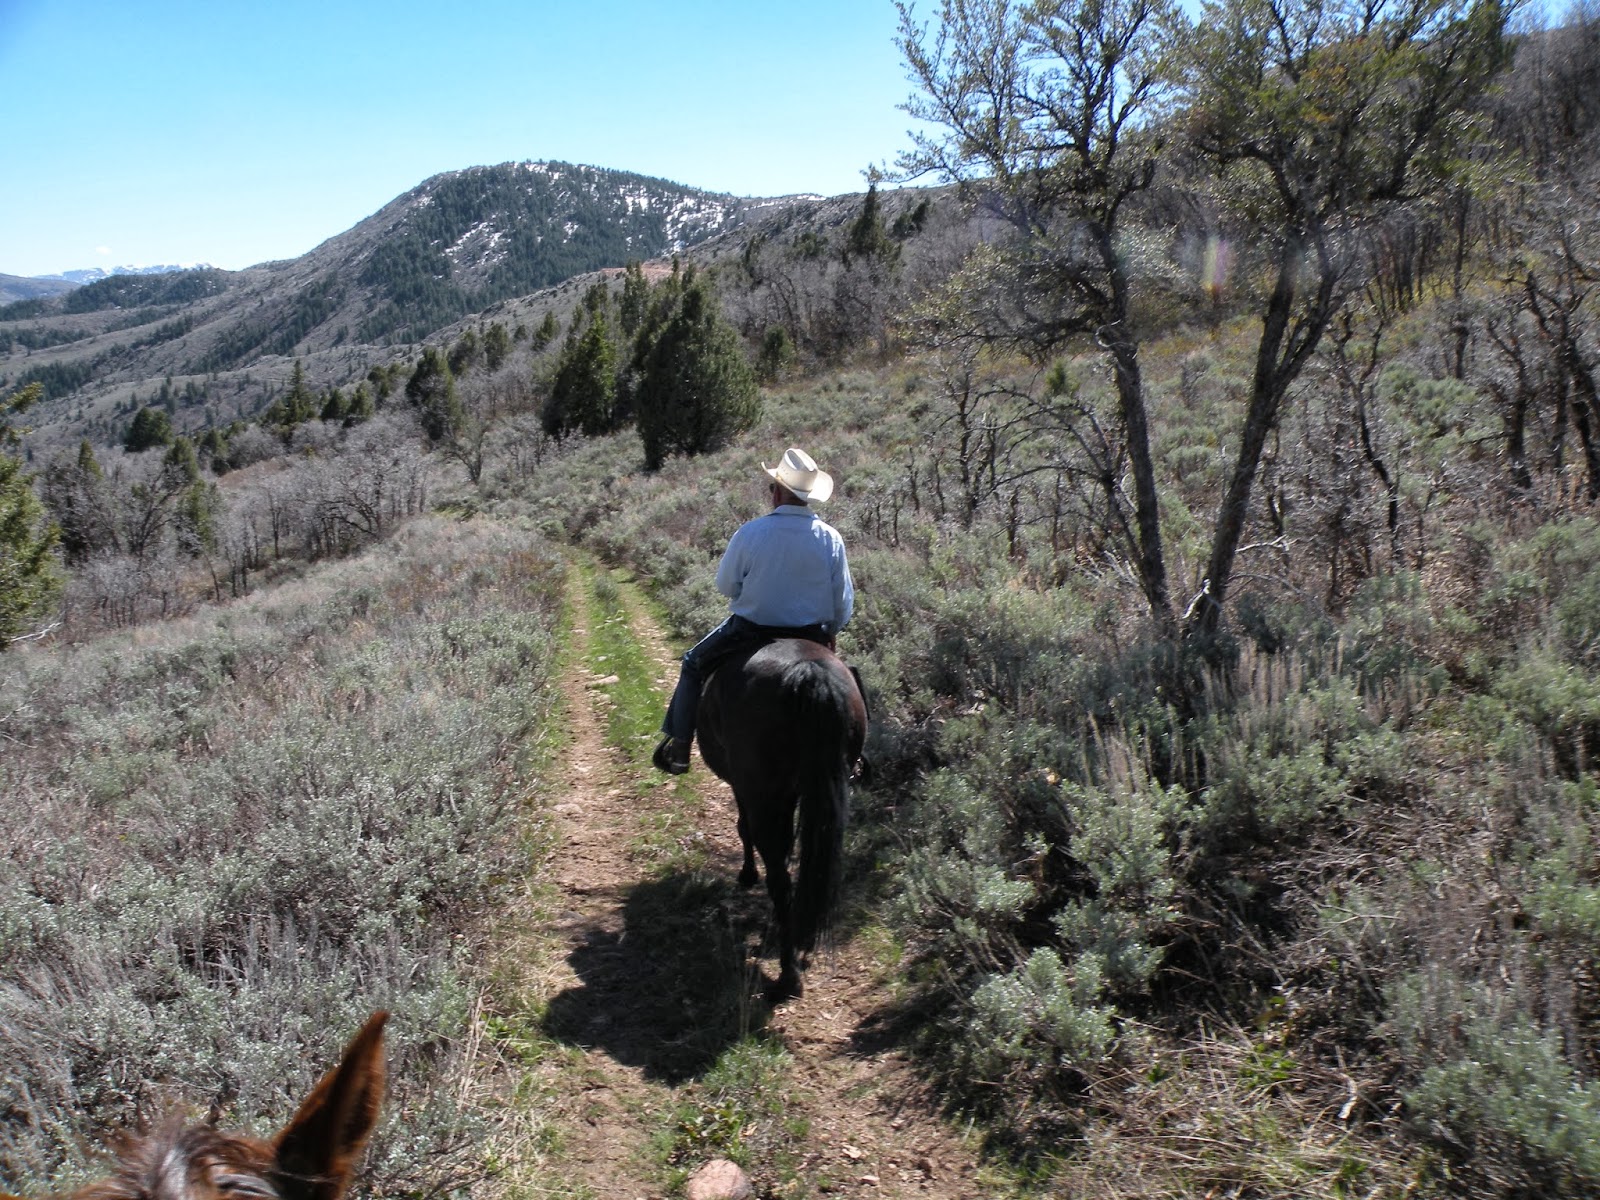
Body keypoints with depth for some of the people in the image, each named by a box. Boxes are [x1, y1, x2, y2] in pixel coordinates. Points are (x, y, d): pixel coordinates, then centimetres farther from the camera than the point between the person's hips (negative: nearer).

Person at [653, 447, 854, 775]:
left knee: (694, 664, 22)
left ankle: (678, 746, 22)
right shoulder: (831, 538, -10)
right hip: (812, 635, 2)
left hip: (750, 631, -2)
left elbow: (725, 585, -5)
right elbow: (843, 603, -2)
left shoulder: (749, 533, -17)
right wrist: (829, 634, 16)